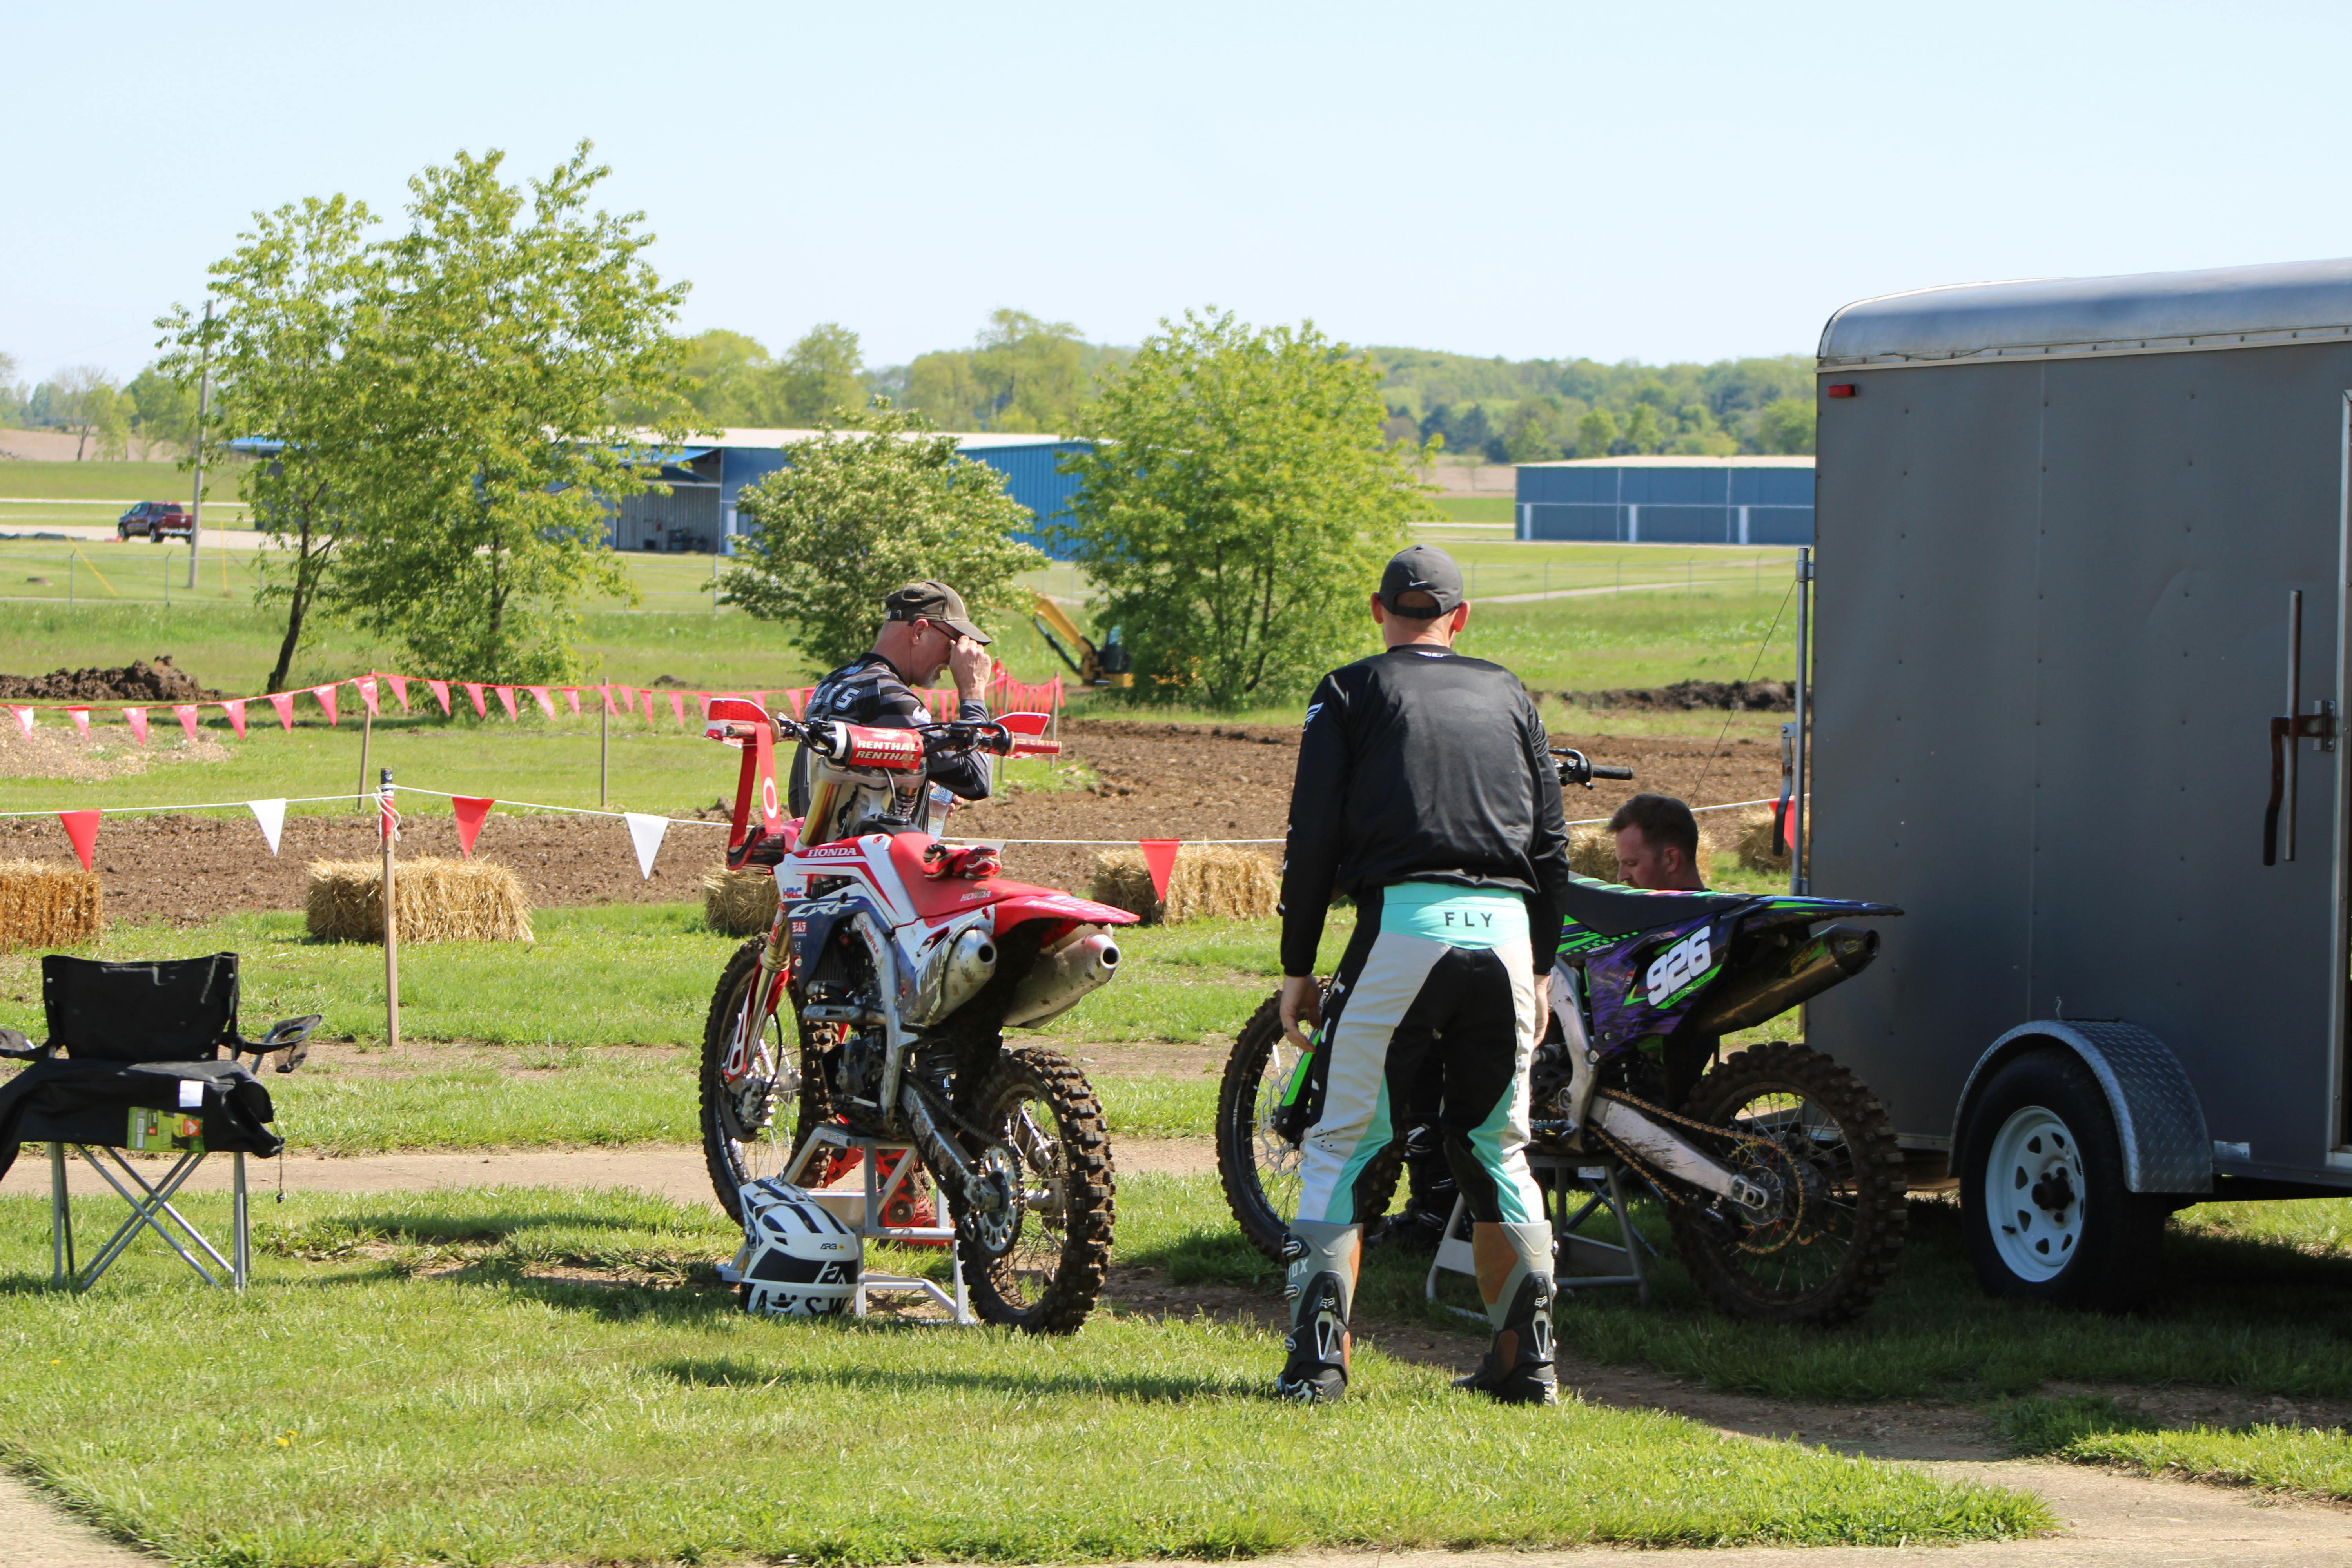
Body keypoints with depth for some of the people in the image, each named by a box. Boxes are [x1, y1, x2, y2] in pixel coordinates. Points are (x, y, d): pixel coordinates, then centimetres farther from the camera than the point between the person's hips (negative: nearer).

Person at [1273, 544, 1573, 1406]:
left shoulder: (1351, 692, 11)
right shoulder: (1509, 695, 21)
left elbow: (1314, 836, 3)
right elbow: (1552, 842, 17)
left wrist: (1297, 967, 8)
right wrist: (1540, 969, 23)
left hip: (1402, 917, -3)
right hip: (1507, 924, 3)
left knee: (1344, 1143, 2)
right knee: (1497, 1148, 14)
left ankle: (1319, 1352, -10)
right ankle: (1525, 1357, 7)